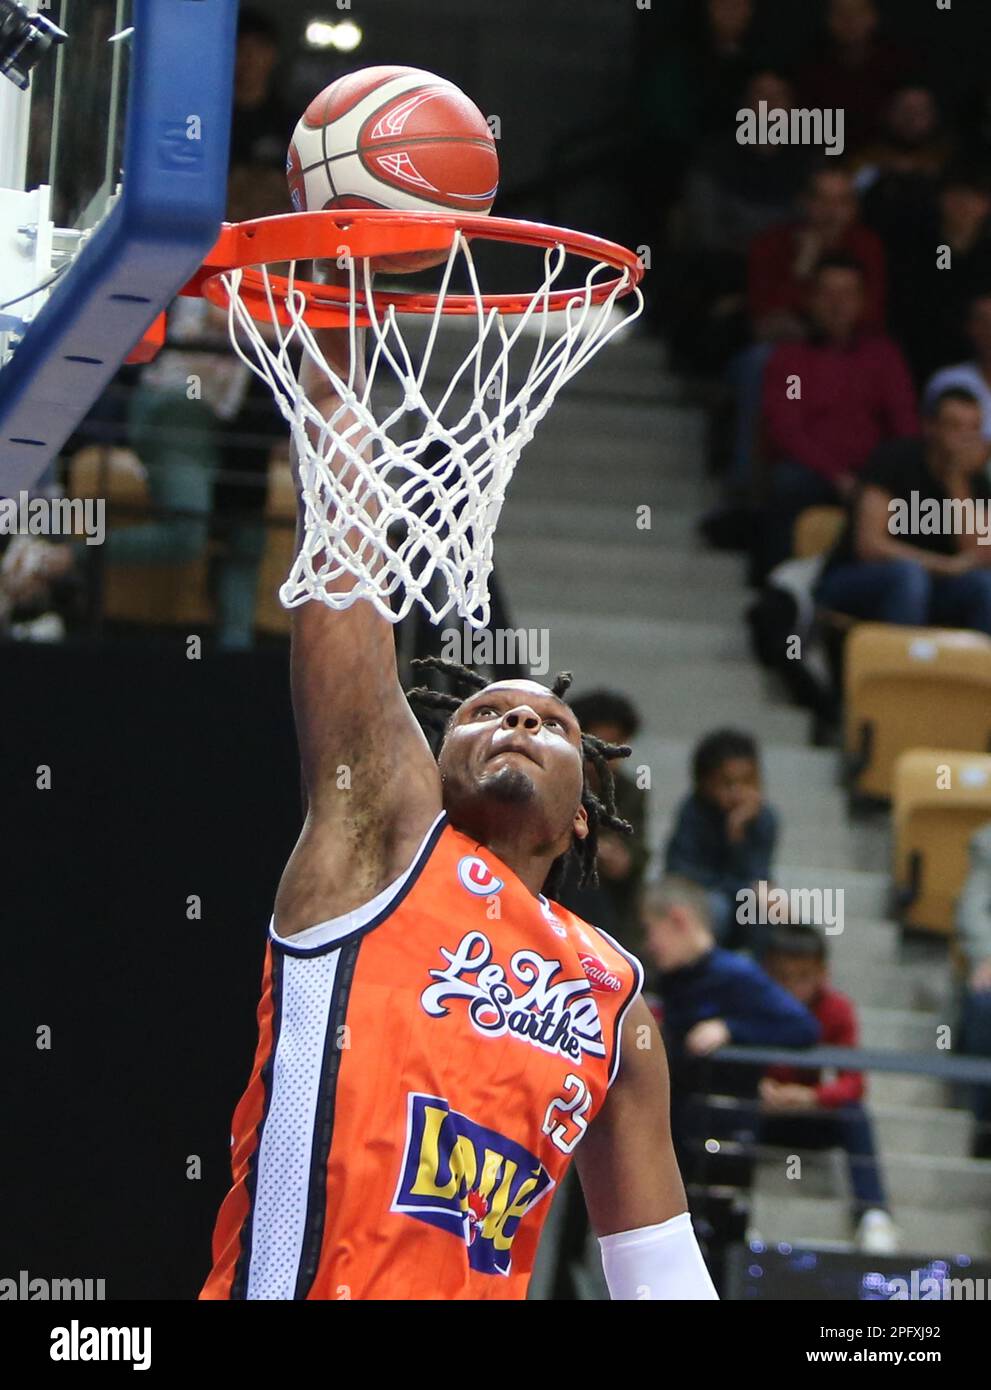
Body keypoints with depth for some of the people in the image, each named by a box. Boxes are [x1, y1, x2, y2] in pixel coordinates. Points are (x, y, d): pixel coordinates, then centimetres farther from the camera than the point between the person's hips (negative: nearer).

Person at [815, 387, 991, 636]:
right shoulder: (895, 460, -13)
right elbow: (870, 545, -22)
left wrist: (957, 481, -19)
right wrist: (945, 565, -25)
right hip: (851, 583, -5)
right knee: (908, 572, -36)